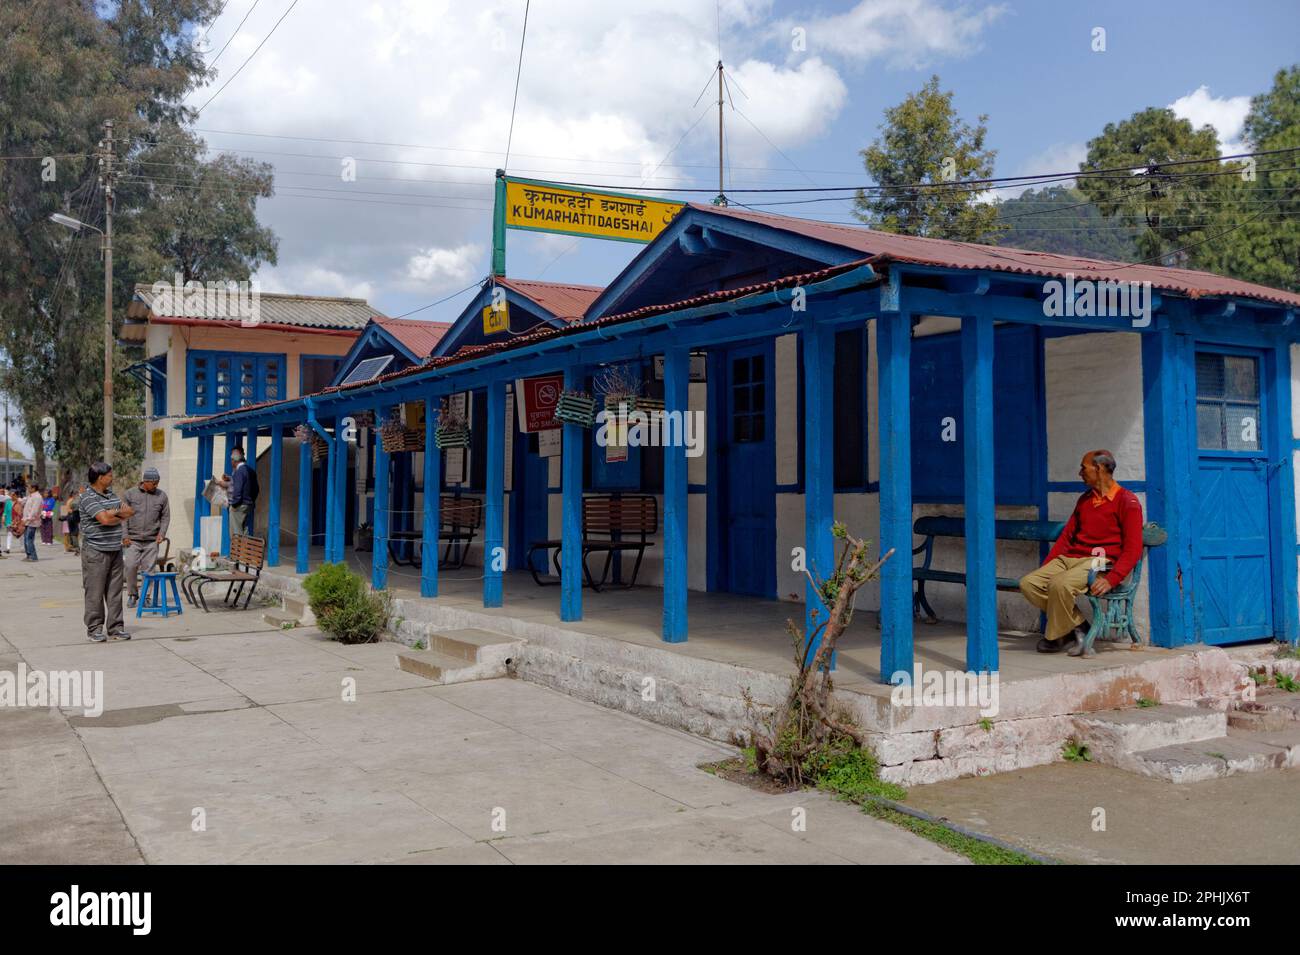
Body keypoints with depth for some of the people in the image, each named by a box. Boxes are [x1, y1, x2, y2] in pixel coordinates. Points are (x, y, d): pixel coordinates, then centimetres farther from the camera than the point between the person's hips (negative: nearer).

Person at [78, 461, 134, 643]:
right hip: (96, 551, -7)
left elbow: (130, 512, 11)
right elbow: (104, 519, -20)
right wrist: (121, 517, -2)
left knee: (115, 590, 7)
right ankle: (94, 628, 6)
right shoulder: (88, 497, -10)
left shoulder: (111, 495, 16)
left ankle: (115, 627, 12)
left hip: (115, 550, 7)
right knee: (95, 592, -2)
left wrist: (115, 512, -6)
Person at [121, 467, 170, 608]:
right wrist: (125, 535, -4)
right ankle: (132, 594, 9)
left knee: (148, 569, -1)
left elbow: (165, 517, 12)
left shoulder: (161, 496, 7)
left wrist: (162, 533, -1)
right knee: (131, 566, -7)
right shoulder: (130, 495, 2)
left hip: (152, 541, 1)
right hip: (133, 540, -1)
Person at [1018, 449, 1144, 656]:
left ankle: (1056, 637, -11)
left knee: (1060, 584, -35)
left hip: (1099, 562, -8)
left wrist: (1111, 580, -22)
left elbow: (1133, 549, -9)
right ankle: (1077, 623, -10)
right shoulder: (1084, 499, 23)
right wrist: (1045, 567, 10)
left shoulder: (1127, 501, -1)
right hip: (1069, 559, 8)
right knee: (1028, 583, -16)